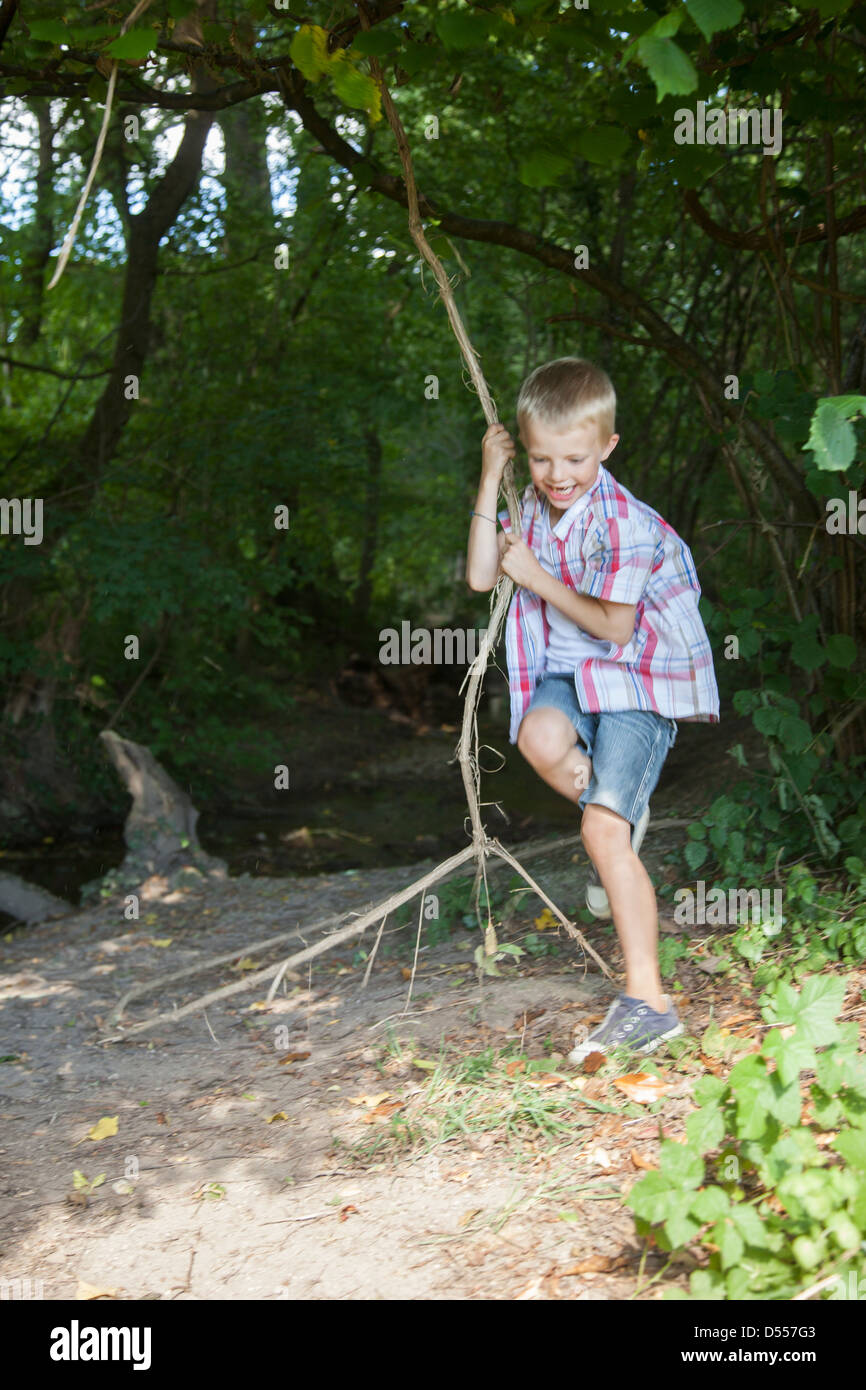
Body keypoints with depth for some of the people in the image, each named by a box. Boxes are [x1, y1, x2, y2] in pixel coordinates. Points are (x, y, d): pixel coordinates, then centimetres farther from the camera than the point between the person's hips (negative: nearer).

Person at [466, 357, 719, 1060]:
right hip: (567, 671, 6)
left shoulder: (623, 522, -17)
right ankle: (625, 817, 4)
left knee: (603, 831, -17)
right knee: (539, 738, -30)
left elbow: (614, 626, -16)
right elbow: (481, 577, 1)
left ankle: (647, 1001, -11)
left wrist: (537, 577, -13)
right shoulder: (532, 507, 6)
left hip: (637, 677, -6)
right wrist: (490, 479, -2)